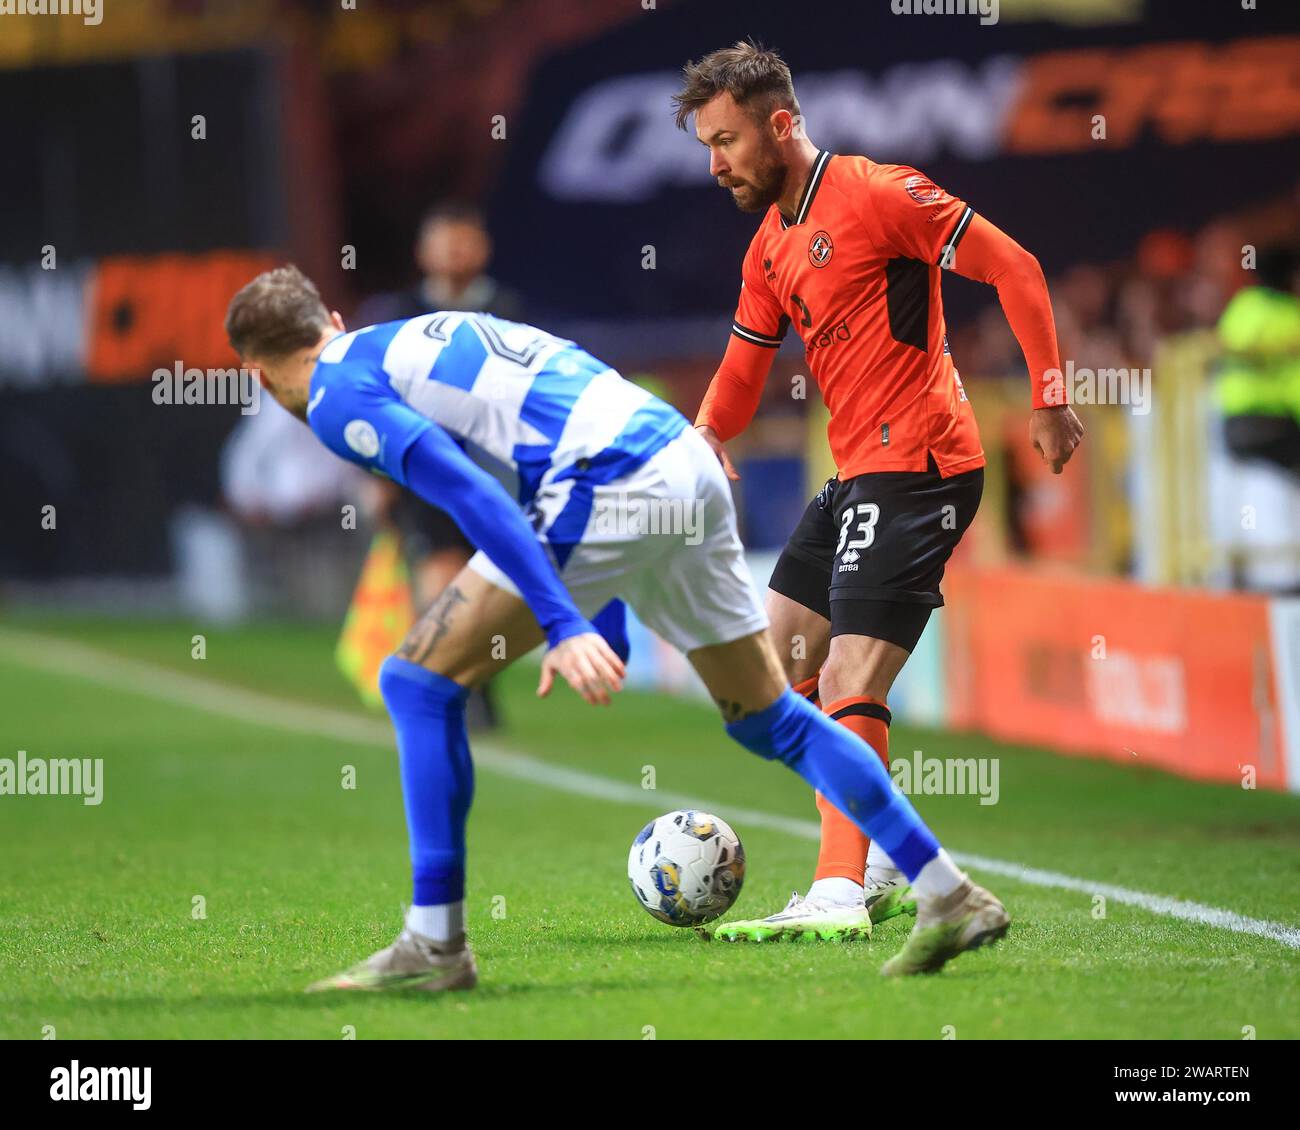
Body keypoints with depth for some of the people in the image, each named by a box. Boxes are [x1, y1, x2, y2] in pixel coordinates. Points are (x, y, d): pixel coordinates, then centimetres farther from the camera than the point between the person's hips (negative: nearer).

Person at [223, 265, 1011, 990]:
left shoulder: (338, 394, 1)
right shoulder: (419, 335, 28)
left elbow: (470, 495, -14)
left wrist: (563, 626, -22)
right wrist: (586, 628, 39)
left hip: (609, 482, -9)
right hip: (690, 461, 9)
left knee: (421, 683, 0)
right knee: (770, 718, 19)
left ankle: (436, 946, -1)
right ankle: (952, 900, 20)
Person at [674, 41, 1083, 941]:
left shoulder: (873, 194, -12)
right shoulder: (770, 248, 15)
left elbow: (1013, 268, -12)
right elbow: (744, 367, 21)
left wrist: (1050, 399, -13)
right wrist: (703, 442, 0)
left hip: (917, 467, -10)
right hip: (857, 476, 10)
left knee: (850, 685, -18)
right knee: (776, 662, 14)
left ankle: (841, 897, -24)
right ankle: (885, 871, 21)